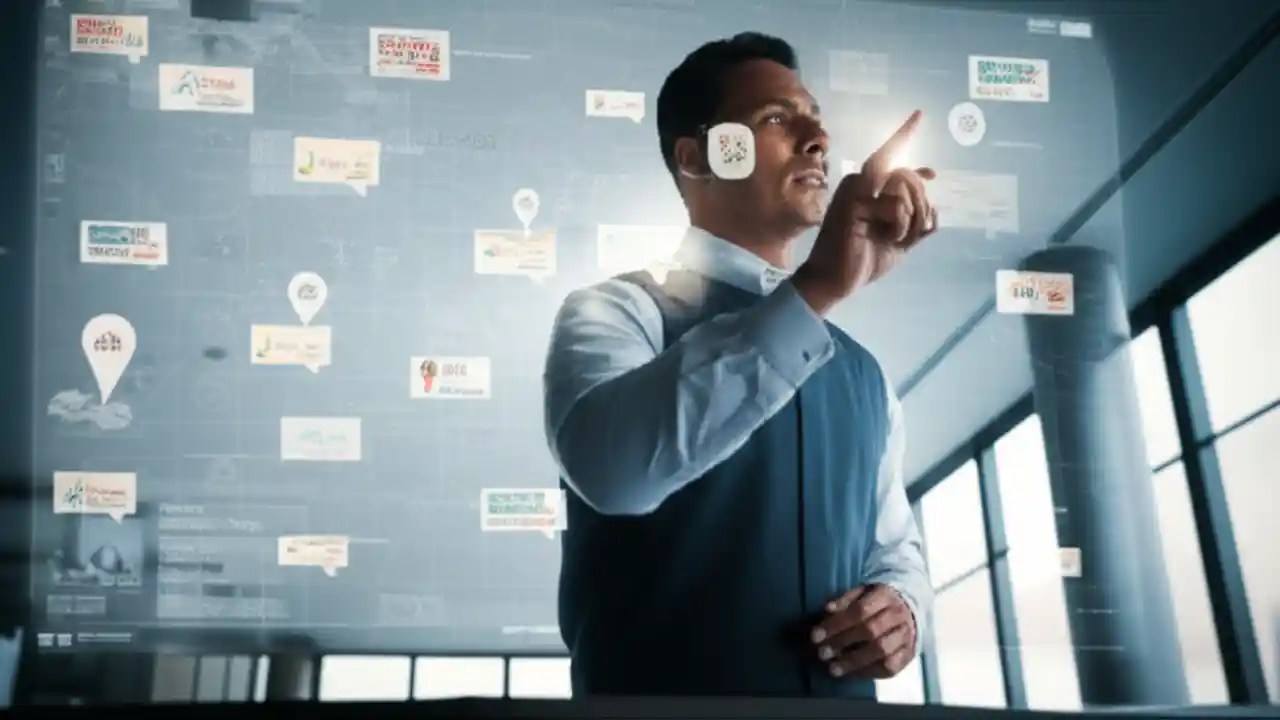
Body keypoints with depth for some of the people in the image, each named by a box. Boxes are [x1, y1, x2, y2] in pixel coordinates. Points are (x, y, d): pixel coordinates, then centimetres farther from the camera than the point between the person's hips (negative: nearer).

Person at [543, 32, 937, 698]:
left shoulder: (860, 373, 14)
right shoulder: (615, 314, -6)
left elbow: (894, 547, 21)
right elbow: (613, 463, -27)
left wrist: (902, 606, -3)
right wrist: (815, 290, -32)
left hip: (841, 694, 5)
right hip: (661, 697, -5)